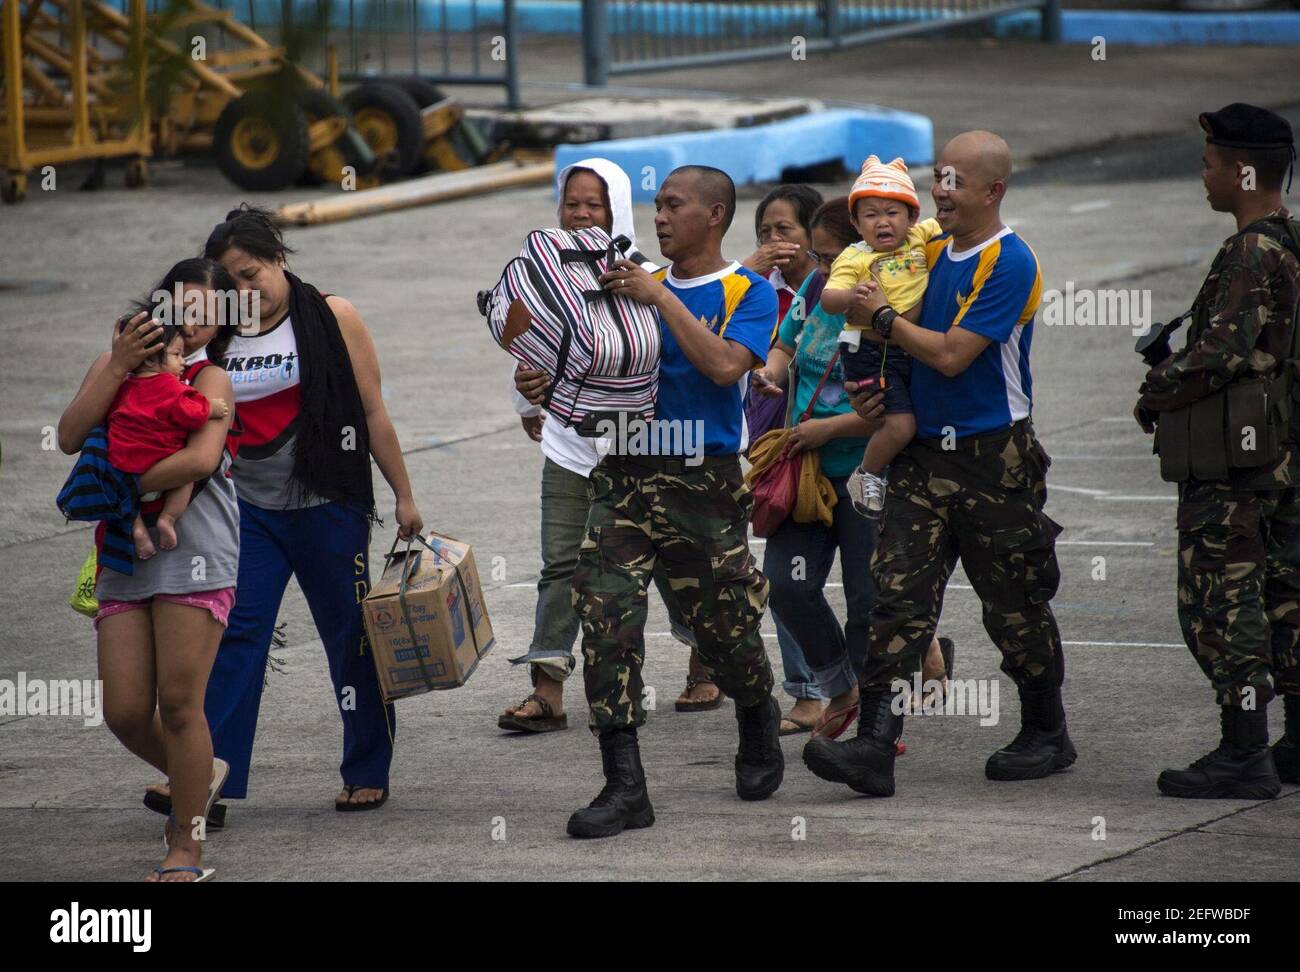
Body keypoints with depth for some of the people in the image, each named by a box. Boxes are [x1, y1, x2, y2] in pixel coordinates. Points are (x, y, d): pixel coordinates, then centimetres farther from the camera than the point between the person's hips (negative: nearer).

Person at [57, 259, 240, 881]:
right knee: (125, 712, 0)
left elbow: (201, 458, -17)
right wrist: (120, 367, -9)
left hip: (192, 554, -5)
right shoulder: (112, 365, 15)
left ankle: (186, 849, 4)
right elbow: (71, 437, -2)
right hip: (123, 560, 5)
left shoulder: (210, 380, 2)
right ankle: (199, 777, 30)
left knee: (178, 702, -6)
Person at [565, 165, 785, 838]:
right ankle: (624, 786, -11)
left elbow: (724, 365, -18)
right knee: (605, 618, -11)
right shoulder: (640, 284, 14)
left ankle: (759, 726, 40)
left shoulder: (748, 292, 0)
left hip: (704, 480, -4)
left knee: (725, 630, 6)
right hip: (626, 473, 4)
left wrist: (659, 298, -16)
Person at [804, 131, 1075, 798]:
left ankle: (1047, 735, 23)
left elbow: (952, 355, -19)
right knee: (899, 596, -5)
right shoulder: (933, 253, 11)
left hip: (994, 458, -6)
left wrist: (883, 318, -9)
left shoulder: (1009, 263, -13)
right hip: (926, 453, 6)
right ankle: (874, 744, -12)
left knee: (1015, 606, 6)